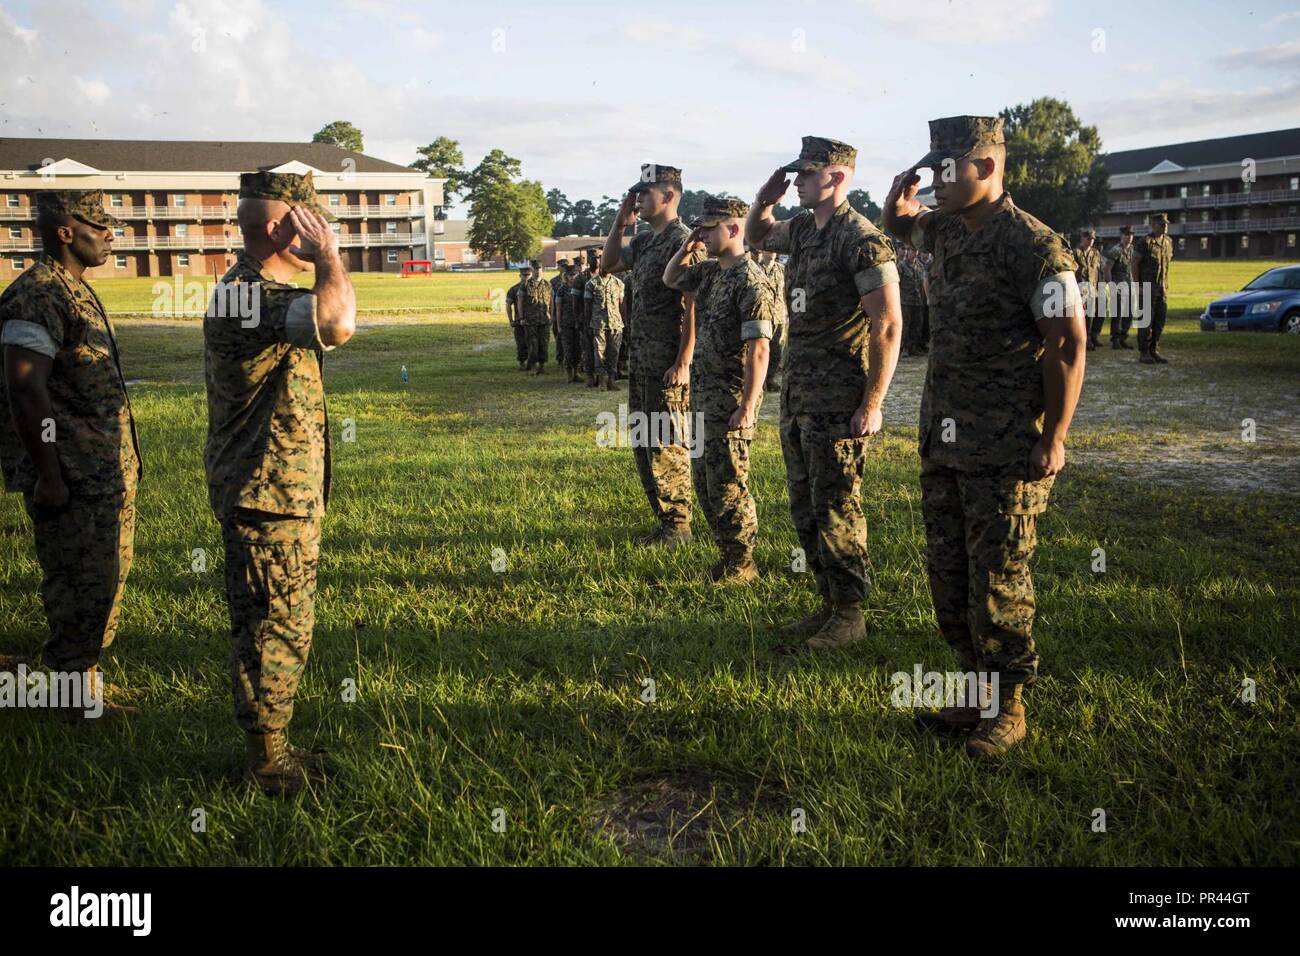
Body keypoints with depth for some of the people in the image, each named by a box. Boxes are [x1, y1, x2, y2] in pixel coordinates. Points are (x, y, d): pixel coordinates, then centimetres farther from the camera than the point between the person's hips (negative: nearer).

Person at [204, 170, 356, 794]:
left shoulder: (249, 292, 14)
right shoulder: (250, 298, -22)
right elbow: (336, 324, -40)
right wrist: (328, 255, -26)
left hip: (278, 495, 11)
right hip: (269, 501, -11)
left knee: (273, 627, 19)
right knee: (275, 631, 1)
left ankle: (271, 750, 32)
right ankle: (269, 763, 15)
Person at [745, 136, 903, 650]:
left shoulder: (862, 240, -15)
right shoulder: (802, 230, 11)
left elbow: (888, 326, -17)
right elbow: (756, 235, 32)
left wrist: (873, 405, -20)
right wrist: (766, 194, 10)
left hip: (838, 402, -9)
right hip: (797, 395, 9)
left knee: (836, 510, -2)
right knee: (804, 508, 14)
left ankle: (850, 614, 11)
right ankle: (829, 604, 25)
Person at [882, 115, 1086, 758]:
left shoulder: (1034, 246, -15)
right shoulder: (946, 232, 9)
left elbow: (1068, 346, -15)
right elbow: (903, 227, 33)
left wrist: (1053, 438, -17)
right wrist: (899, 206, 8)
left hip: (1005, 451, -8)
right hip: (942, 439, 8)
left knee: (997, 581, 0)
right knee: (948, 575, 14)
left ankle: (1008, 706, 16)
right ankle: (975, 688, 29)